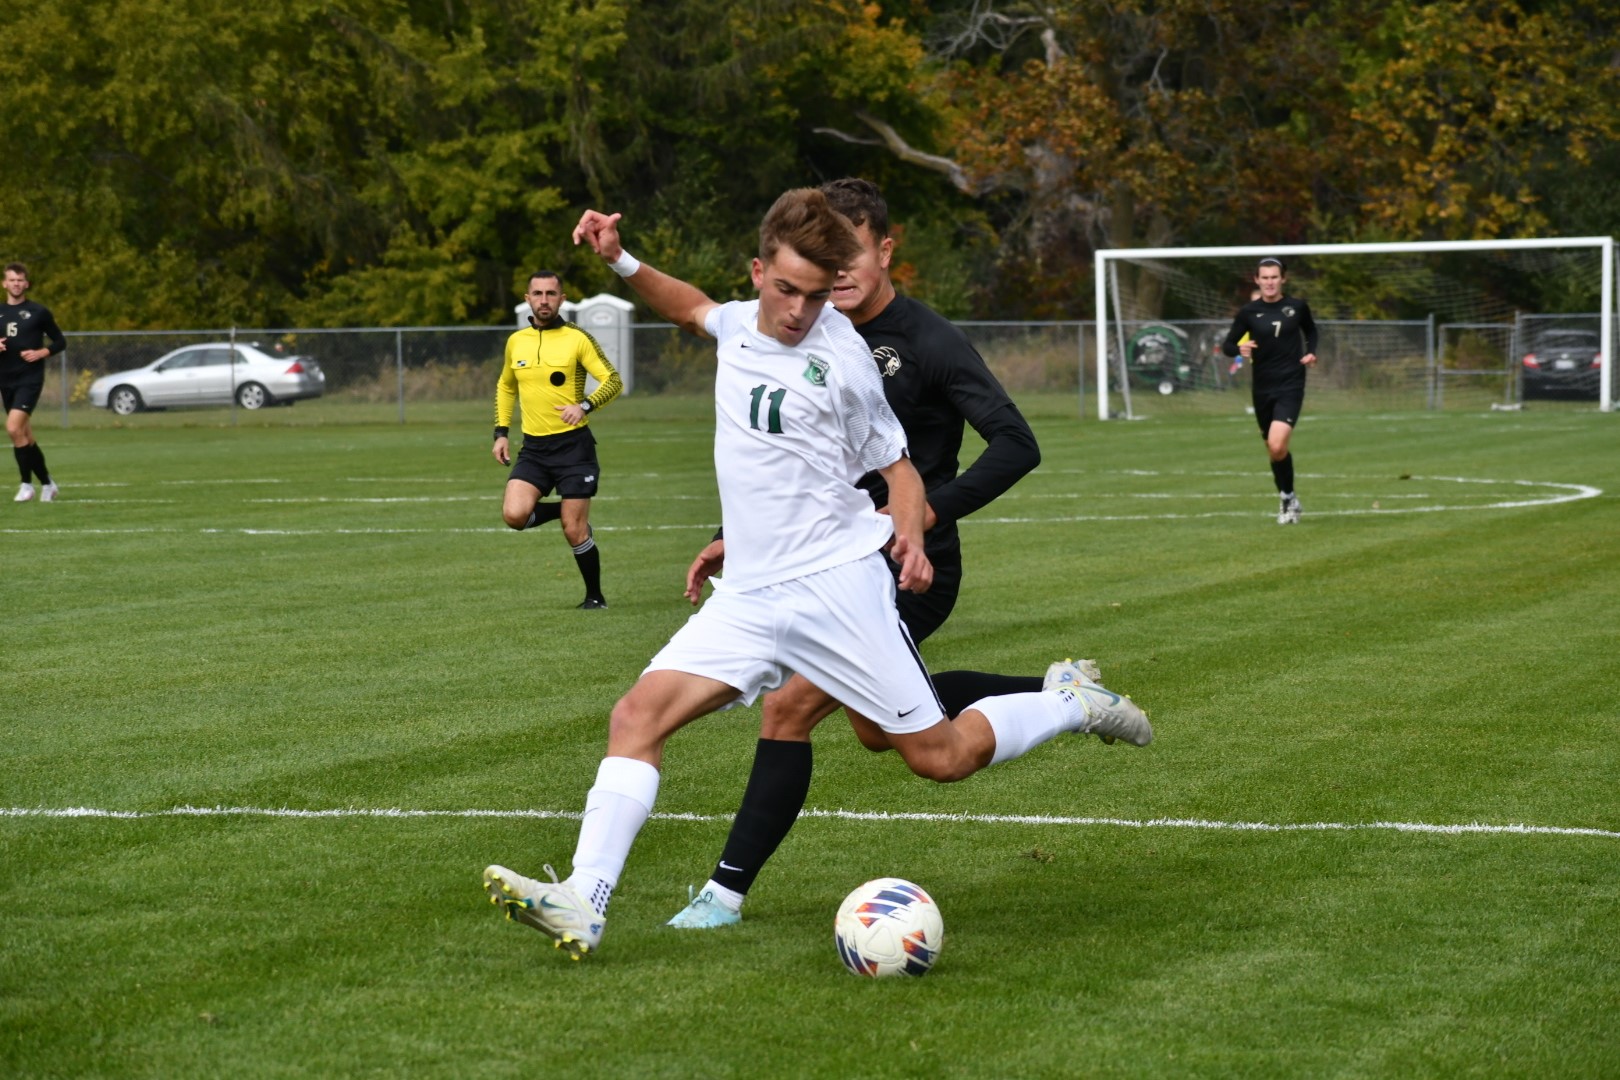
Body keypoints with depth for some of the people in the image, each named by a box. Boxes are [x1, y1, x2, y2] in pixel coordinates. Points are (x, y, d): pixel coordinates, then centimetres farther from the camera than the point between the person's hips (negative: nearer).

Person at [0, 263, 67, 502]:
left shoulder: (39, 312, -2)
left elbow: (60, 341, 5)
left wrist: (41, 353, -12)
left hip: (30, 379, -5)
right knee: (25, 436, 9)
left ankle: (26, 483, -10)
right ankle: (47, 483, 24)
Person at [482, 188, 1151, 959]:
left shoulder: (842, 360, -8)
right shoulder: (741, 323, 8)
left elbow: (896, 463, 3)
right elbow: (691, 309, 33)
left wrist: (910, 534, -15)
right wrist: (619, 261, 20)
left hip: (836, 582, -5)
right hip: (749, 597, 5)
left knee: (939, 758, -1)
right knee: (638, 715, -13)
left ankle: (1071, 704, 24)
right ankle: (583, 904, -19)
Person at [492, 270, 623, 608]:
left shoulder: (577, 339, -6)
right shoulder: (515, 342, 8)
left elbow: (613, 381, -10)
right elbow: (505, 387, 24)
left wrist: (585, 406, -28)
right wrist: (501, 433, 14)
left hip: (573, 444, -4)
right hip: (533, 447, 4)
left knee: (574, 530, -5)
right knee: (514, 514, -17)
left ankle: (595, 597, 16)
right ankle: (565, 510, 14)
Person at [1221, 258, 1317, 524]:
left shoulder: (1297, 307, 0)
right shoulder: (1248, 312, -1)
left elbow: (1311, 331, 20)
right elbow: (1227, 345, 2)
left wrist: (1310, 352, 2)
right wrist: (1239, 349, -20)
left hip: (1290, 385, -2)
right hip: (1262, 388, 2)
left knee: (1277, 446, -20)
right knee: (1273, 450, 12)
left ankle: (1287, 497, 1)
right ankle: (1287, 500, 33)